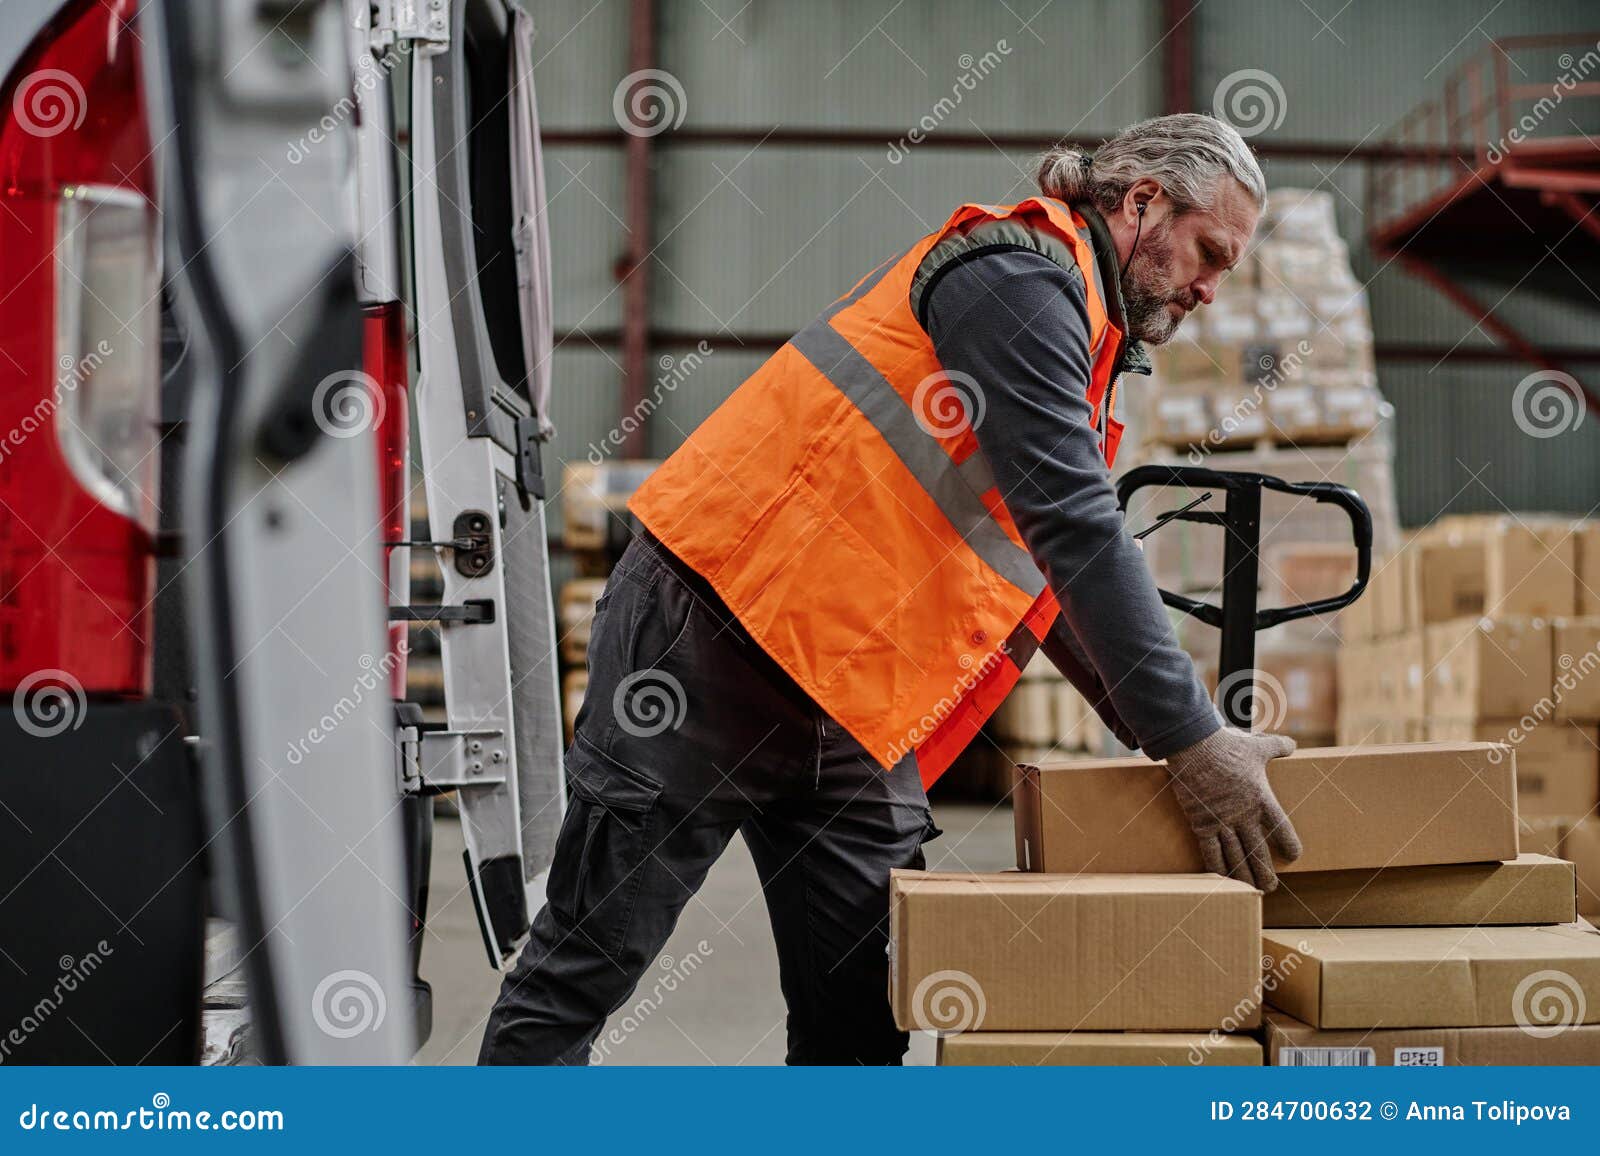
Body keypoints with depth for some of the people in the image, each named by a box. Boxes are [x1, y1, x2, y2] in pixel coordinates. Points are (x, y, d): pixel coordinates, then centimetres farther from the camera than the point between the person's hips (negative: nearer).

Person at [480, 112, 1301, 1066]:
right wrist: (1189, 739, -20)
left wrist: (1160, 730, 13)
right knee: (588, 966, -2)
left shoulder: (1072, 327, 20)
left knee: (863, 1010, 7)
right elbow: (1076, 525, -20)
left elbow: (1055, 572, 24)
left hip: (846, 702, 10)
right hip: (710, 639, -10)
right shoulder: (1021, 275, -12)